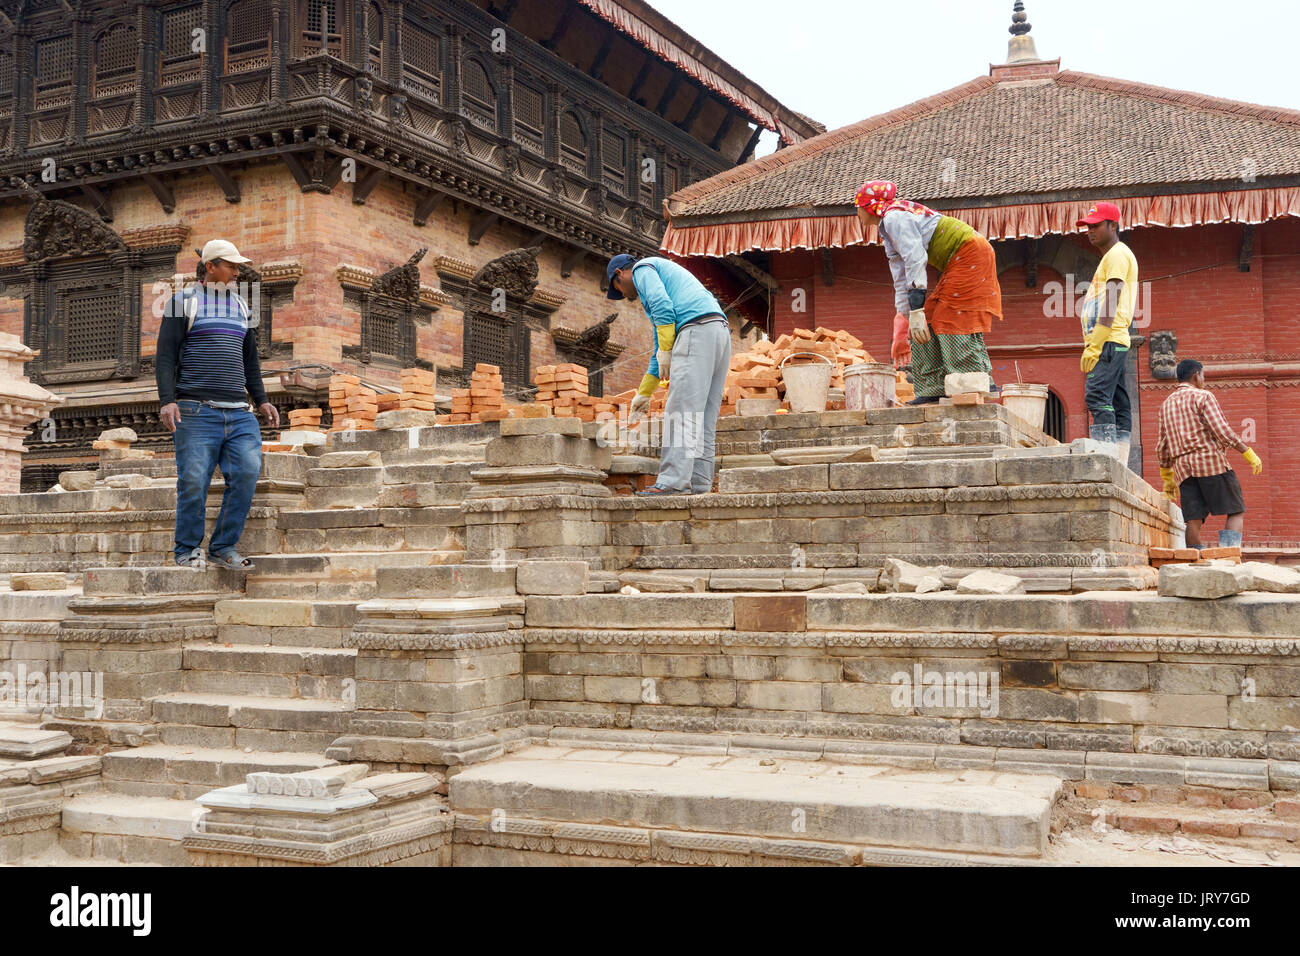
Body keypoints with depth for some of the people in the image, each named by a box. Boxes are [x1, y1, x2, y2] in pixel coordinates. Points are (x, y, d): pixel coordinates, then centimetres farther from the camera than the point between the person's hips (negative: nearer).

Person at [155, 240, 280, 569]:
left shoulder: (240, 306, 21)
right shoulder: (184, 301, 5)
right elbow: (166, 354, -1)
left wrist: (261, 399, 16)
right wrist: (167, 400, -12)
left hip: (238, 412, 5)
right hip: (196, 410, -4)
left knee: (247, 471, -11)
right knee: (193, 480, -9)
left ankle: (223, 548, -1)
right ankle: (188, 550, 7)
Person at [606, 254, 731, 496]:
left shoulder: (642, 268, 10)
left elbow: (662, 306, -12)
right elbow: (660, 346, 36)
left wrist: (665, 352, -9)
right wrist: (644, 392, 36)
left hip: (697, 330, -9)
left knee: (680, 412, -13)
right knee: (704, 417, 6)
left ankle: (674, 481, -18)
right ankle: (699, 483, 3)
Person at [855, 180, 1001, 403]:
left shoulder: (894, 217, -11)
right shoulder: (887, 230, 20)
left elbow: (915, 261, -23)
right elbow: (901, 284, 21)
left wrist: (916, 311, -29)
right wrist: (900, 335, 19)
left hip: (970, 253, -10)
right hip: (956, 264, 10)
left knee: (954, 321, -15)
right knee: (930, 322, 5)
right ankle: (934, 389, 4)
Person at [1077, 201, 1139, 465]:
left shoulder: (1118, 253, -4)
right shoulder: (1110, 257, 26)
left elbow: (1111, 304, -14)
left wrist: (1094, 346, -19)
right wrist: (1092, 345, 19)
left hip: (1109, 342, -10)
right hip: (1113, 343, 10)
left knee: (1097, 396, -20)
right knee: (1118, 405, 5)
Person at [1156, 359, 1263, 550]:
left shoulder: (1166, 404, 20)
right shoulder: (1203, 397, 0)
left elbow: (1162, 447, 20)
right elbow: (1223, 431, -12)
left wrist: (1167, 479, 26)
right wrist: (1249, 453, -7)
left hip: (1183, 467, 6)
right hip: (1210, 460, -6)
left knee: (1194, 520, -1)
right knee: (1236, 512, -2)